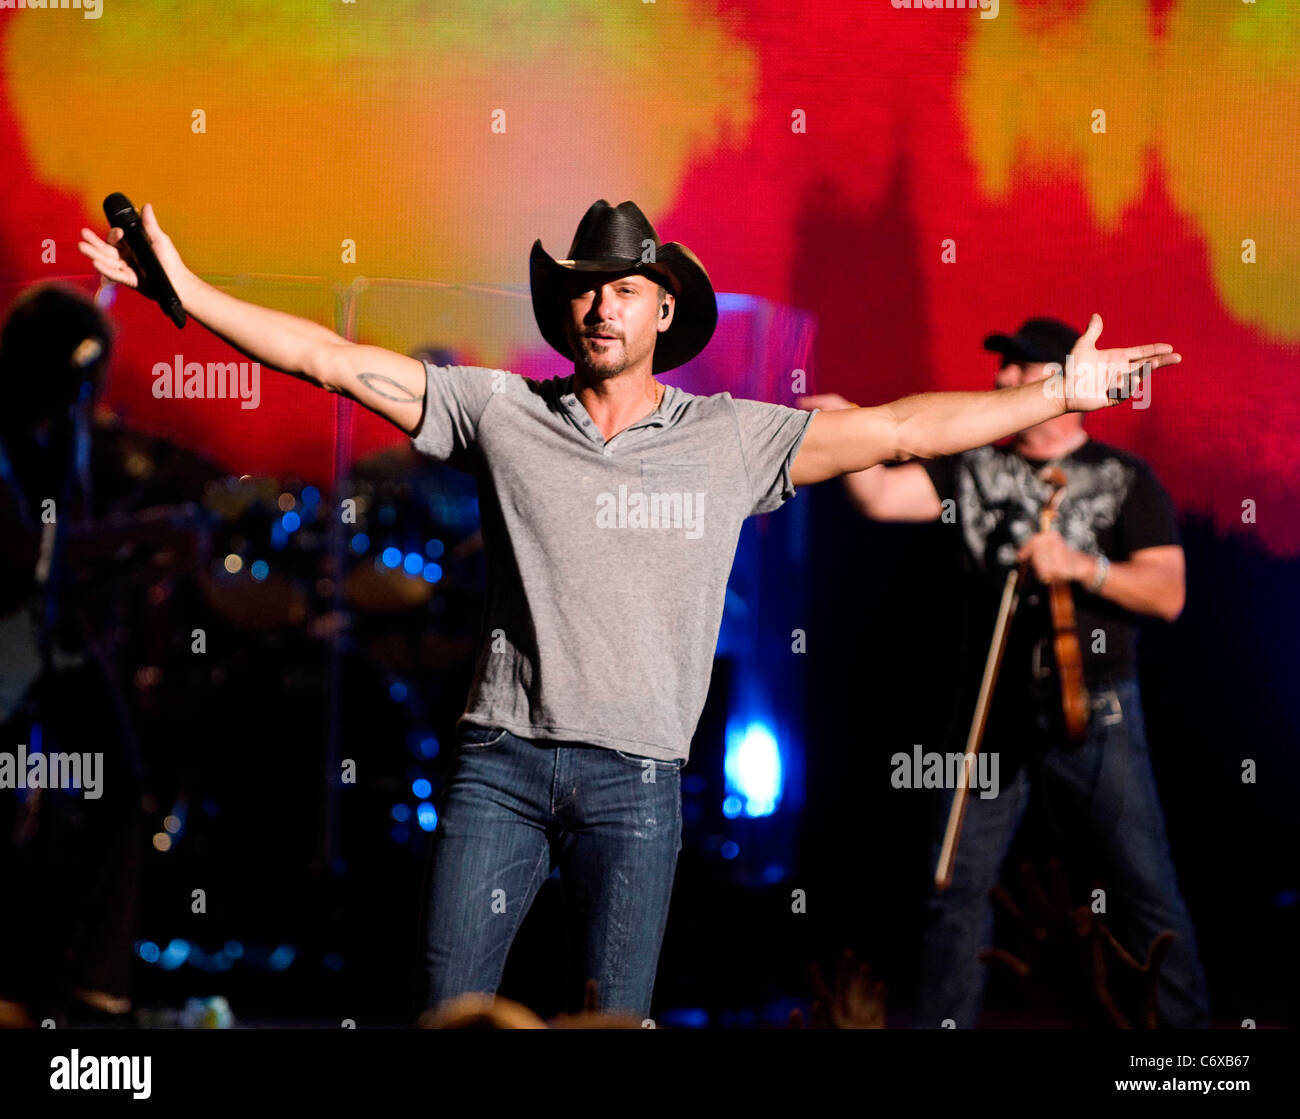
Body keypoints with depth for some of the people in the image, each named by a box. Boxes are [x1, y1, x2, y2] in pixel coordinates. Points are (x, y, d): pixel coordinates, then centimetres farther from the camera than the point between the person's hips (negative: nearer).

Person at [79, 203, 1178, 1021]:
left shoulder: (732, 439, 5)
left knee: (613, 1019, 3)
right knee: (446, 1007, -1)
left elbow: (901, 428, 5)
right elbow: (339, 360, 2)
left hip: (634, 779, 0)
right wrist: (189, 290, -3)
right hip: (500, 759, 0)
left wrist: (1060, 394, 3)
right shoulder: (500, 411, 5)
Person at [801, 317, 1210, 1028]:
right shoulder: (973, 467, 11)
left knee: (1144, 885, -2)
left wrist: (1080, 565, -17)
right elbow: (882, 498, -1)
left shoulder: (1123, 478, 3)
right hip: (991, 707, 3)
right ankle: (939, 1023, 12)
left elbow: (1166, 594, -5)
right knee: (958, 885, 3)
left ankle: (1186, 1025, 8)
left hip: (1093, 711, -3)